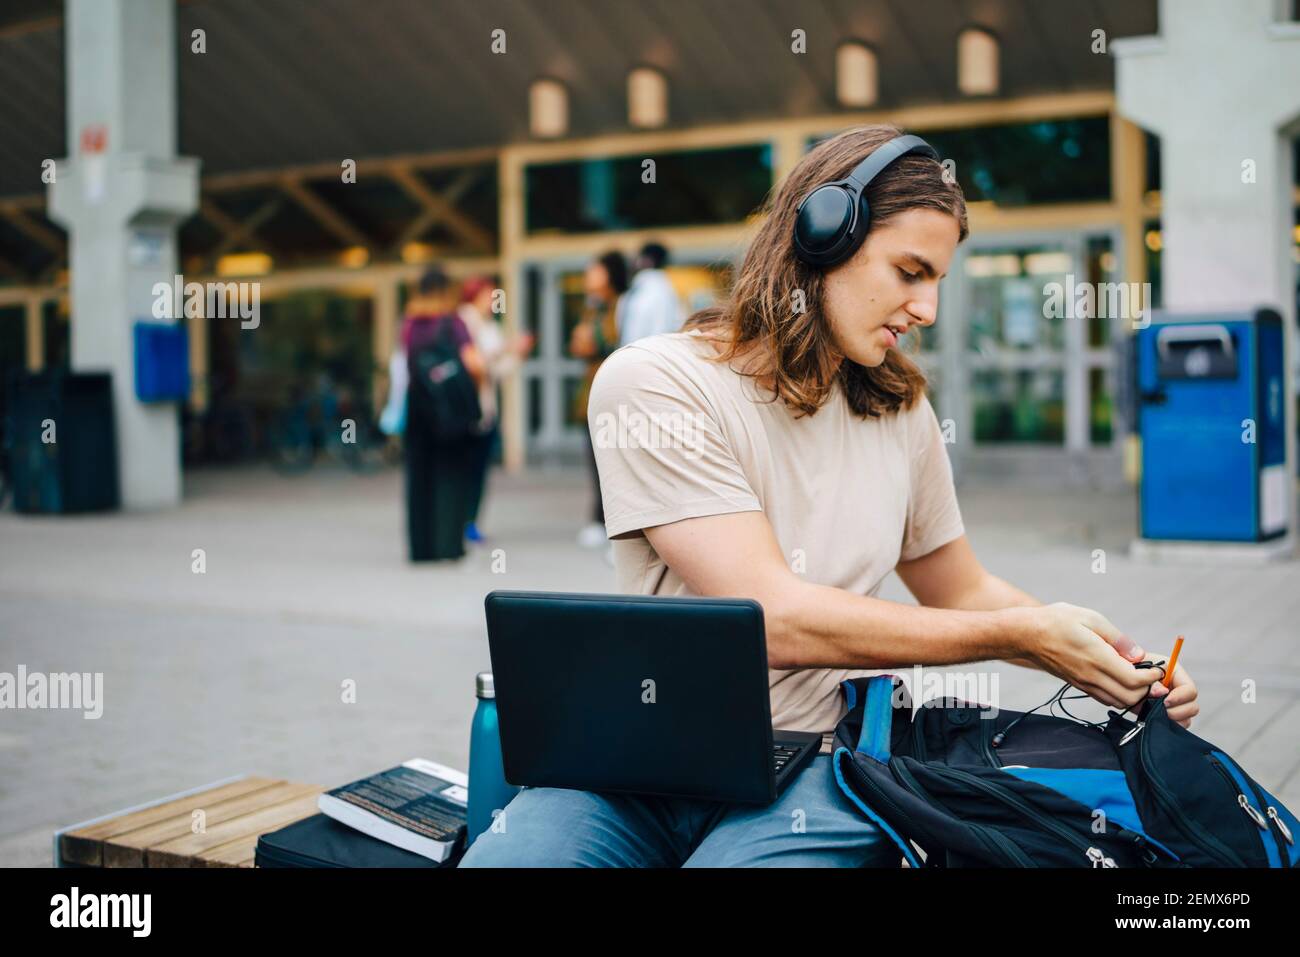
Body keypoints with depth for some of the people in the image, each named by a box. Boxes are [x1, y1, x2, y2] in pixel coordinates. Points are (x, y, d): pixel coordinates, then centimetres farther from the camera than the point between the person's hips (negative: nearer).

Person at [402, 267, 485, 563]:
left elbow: (407, 364, 0)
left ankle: (421, 546, 11)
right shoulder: (451, 321, -8)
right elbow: (473, 363, -18)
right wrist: (480, 379, 0)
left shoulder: (409, 324, 4)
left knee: (419, 476, 10)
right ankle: (448, 544, 1)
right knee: (451, 474, 4)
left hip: (416, 404, 4)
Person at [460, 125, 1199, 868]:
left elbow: (965, 592, 24)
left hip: (812, 775, 3)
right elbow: (776, 619, -17)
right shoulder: (652, 385, -9)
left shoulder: (901, 411, 11)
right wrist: (1022, 635, -13)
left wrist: (1119, 666, 6)